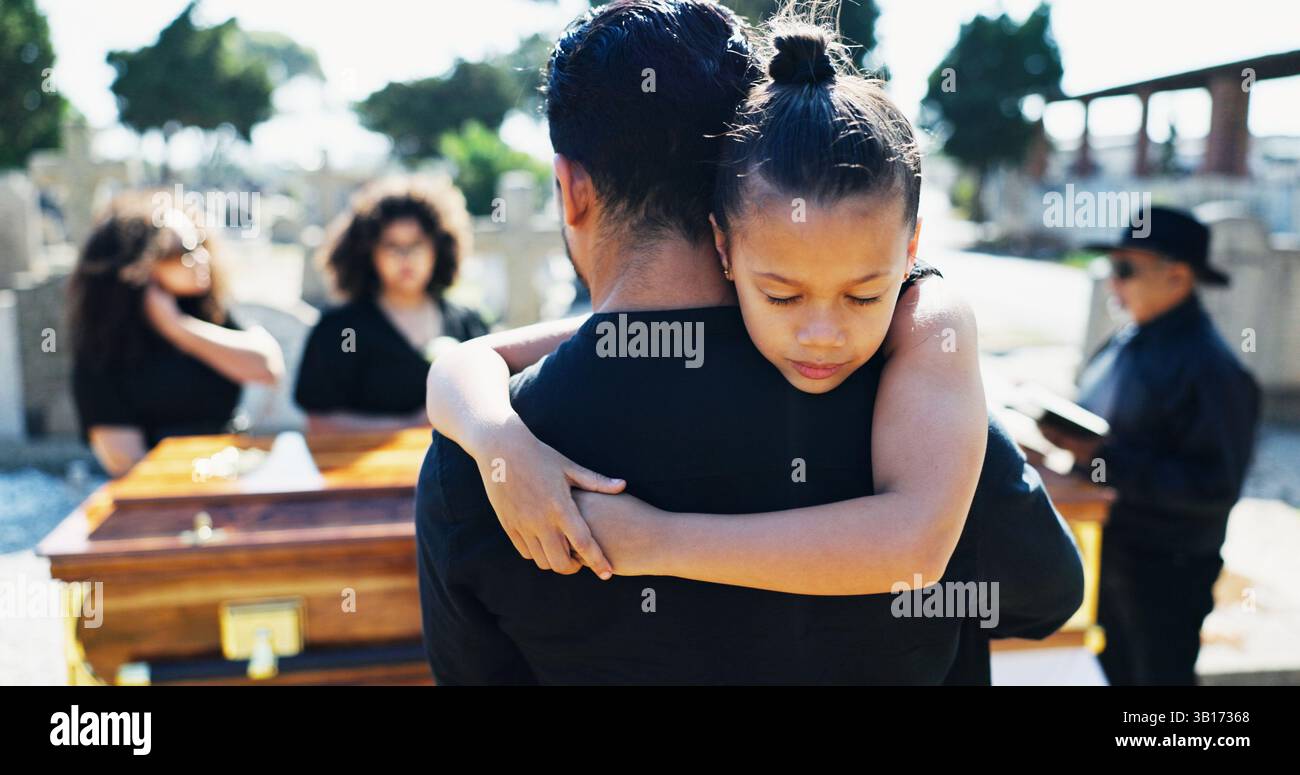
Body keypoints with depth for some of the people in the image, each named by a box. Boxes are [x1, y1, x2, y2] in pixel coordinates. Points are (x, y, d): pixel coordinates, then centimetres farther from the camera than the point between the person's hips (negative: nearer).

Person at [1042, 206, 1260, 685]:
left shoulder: (1209, 368, -20)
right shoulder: (1125, 344, 4)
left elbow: (1215, 487, -23)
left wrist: (1105, 458, -28)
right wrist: (1064, 430, -4)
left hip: (1166, 572, -8)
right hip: (1106, 552, 8)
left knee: (1161, 673, 9)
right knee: (1114, 668, 23)